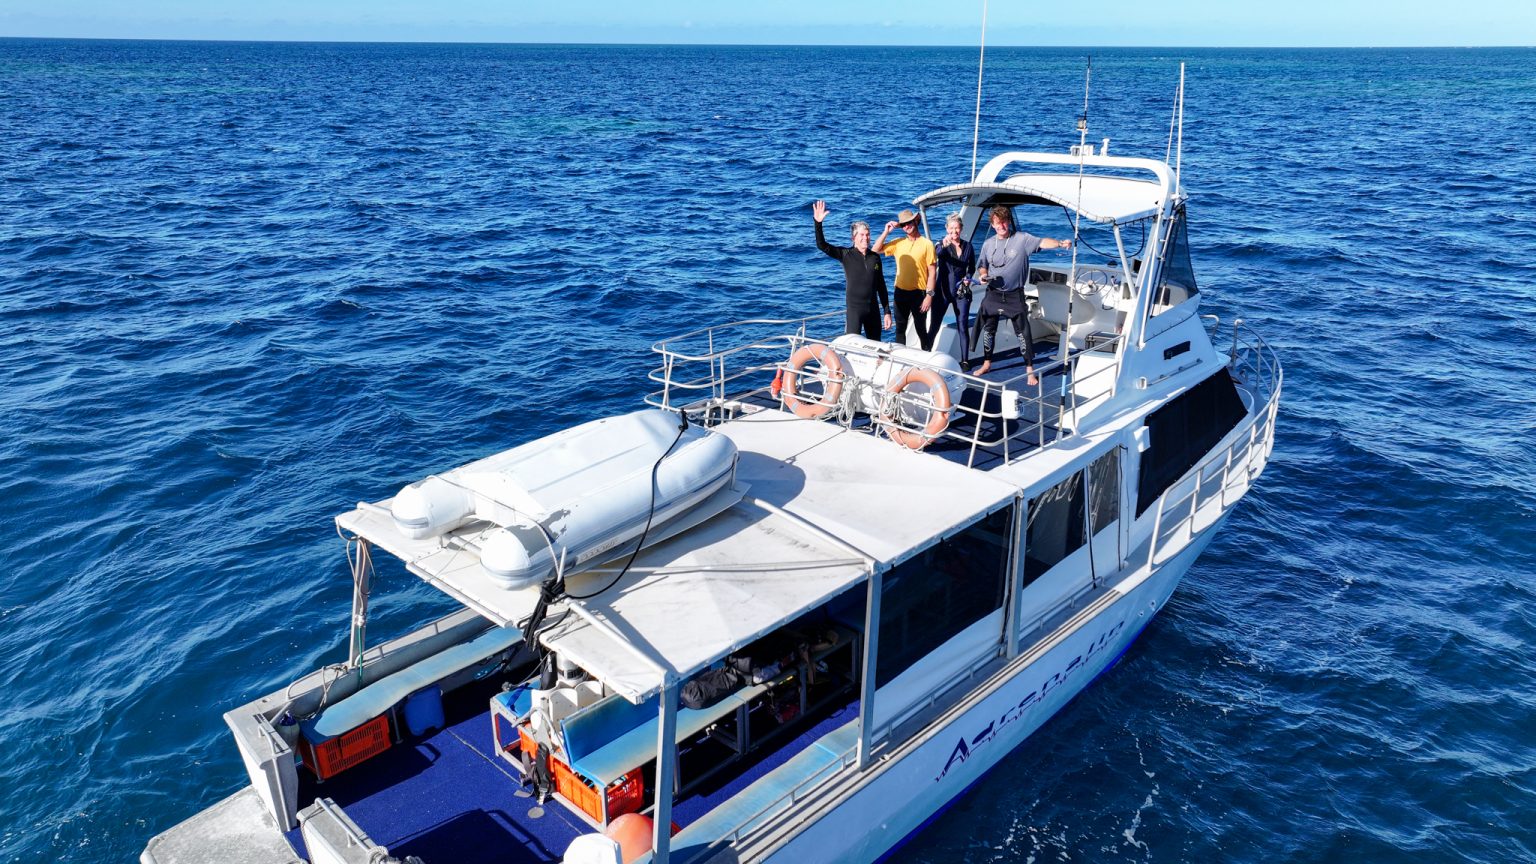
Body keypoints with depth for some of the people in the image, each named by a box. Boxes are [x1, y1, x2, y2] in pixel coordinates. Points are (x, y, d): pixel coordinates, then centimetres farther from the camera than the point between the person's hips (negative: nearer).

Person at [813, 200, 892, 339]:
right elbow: (822, 245, -16)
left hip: (873, 309, 4)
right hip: (854, 308, -4)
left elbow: (881, 286, 10)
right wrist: (818, 223, -29)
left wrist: (887, 312, 10)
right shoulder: (846, 255, -5)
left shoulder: (875, 258, 4)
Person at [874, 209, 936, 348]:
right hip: (901, 292, 4)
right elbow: (876, 250, 3)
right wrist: (886, 231, -4)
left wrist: (929, 296, -12)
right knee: (900, 328, 12)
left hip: (919, 292, -4)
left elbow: (931, 272, -7)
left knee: (921, 329, 7)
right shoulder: (898, 243, 4)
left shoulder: (926, 244, -7)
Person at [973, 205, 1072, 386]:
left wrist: (1060, 243, -41)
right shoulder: (988, 244, 4)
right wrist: (983, 275, -9)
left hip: (1014, 296, -4)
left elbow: (1041, 242, -23)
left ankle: (1030, 370, 5)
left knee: (1023, 333, -3)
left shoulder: (1022, 239, -9)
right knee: (988, 330, 14)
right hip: (993, 294, 4)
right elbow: (982, 266, 13)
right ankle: (986, 364, 31)